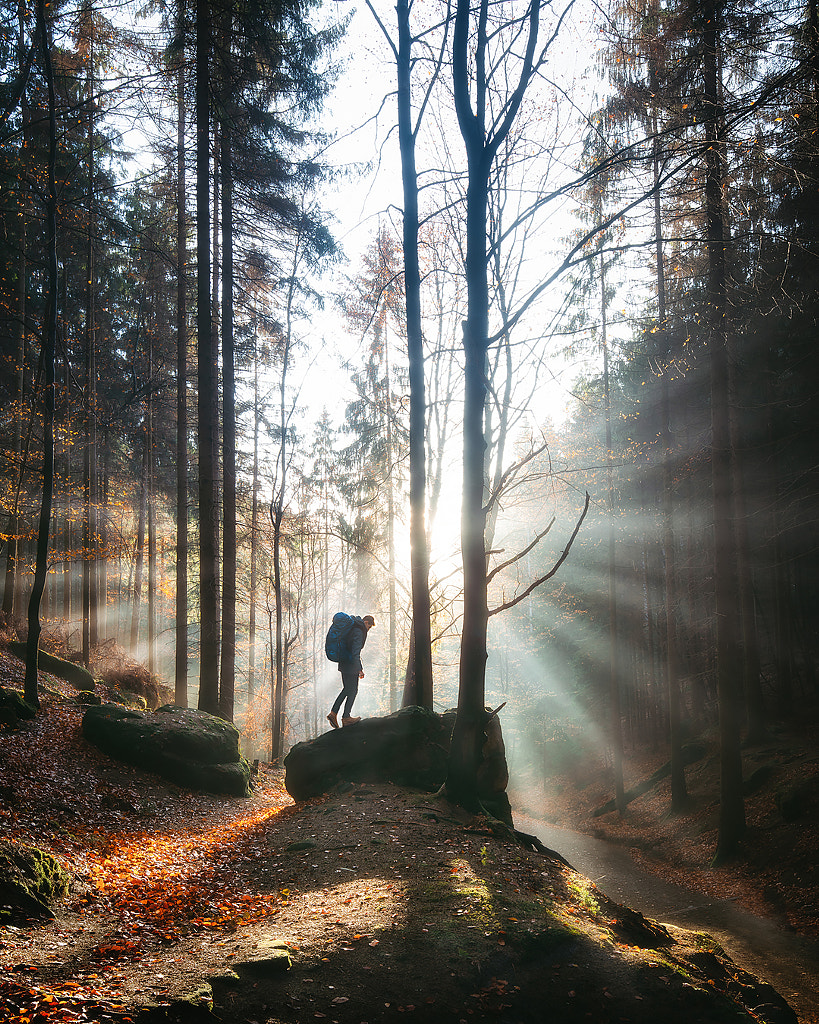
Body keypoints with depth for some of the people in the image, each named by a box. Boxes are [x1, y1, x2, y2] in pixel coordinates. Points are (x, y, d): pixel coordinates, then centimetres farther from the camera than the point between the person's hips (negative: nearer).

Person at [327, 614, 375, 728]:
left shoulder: (353, 628, 13)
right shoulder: (358, 632, -18)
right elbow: (355, 653, -26)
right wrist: (360, 669, -27)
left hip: (344, 664, 10)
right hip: (350, 667, -10)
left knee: (347, 689, 17)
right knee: (353, 691, 2)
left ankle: (333, 713, 12)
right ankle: (346, 717, 10)